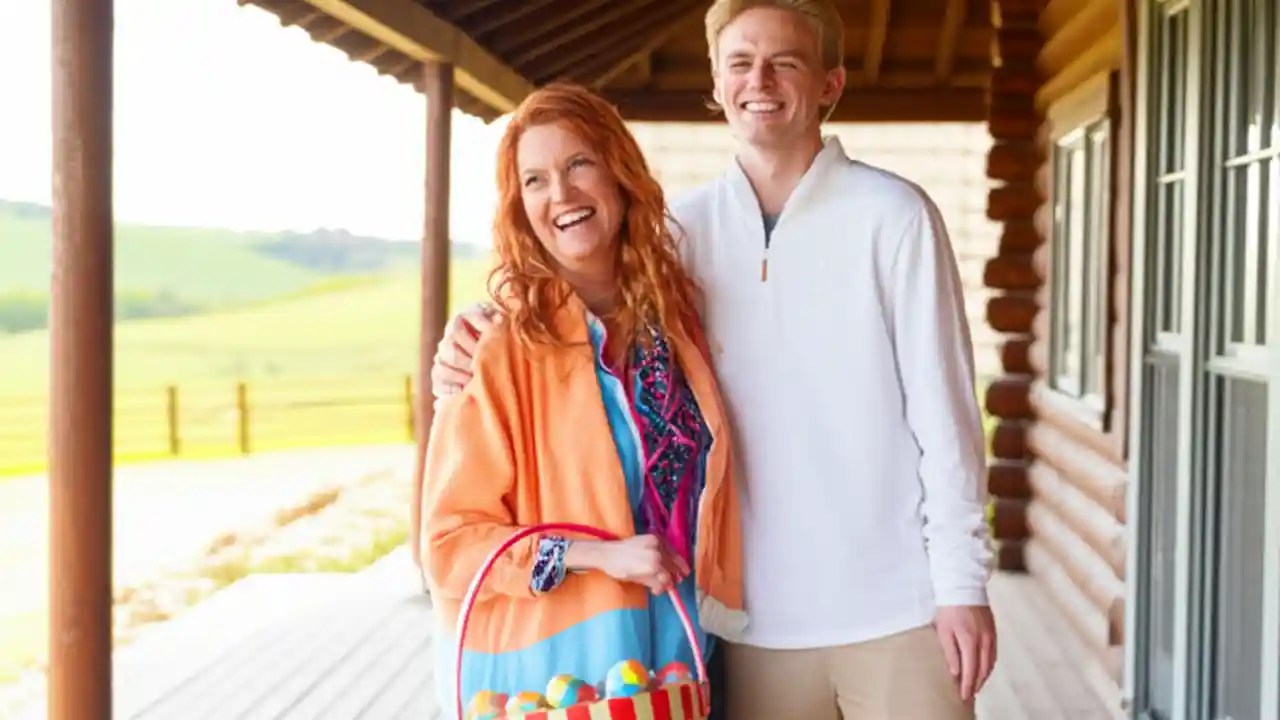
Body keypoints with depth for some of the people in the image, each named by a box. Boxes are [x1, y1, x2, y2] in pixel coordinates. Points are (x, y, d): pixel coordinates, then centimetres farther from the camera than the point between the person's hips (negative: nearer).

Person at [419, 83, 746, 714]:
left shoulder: (674, 318, 2)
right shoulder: (502, 350, -13)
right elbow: (450, 541, -13)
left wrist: (713, 606, 8)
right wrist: (598, 556, -20)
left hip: (676, 650, 5)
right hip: (551, 663, -4)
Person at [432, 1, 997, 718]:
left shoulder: (892, 214, -6)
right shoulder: (685, 227, 3)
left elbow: (942, 408, -5)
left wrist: (962, 581, -7)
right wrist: (475, 343, -10)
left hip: (897, 608, -3)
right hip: (758, 614, 3)